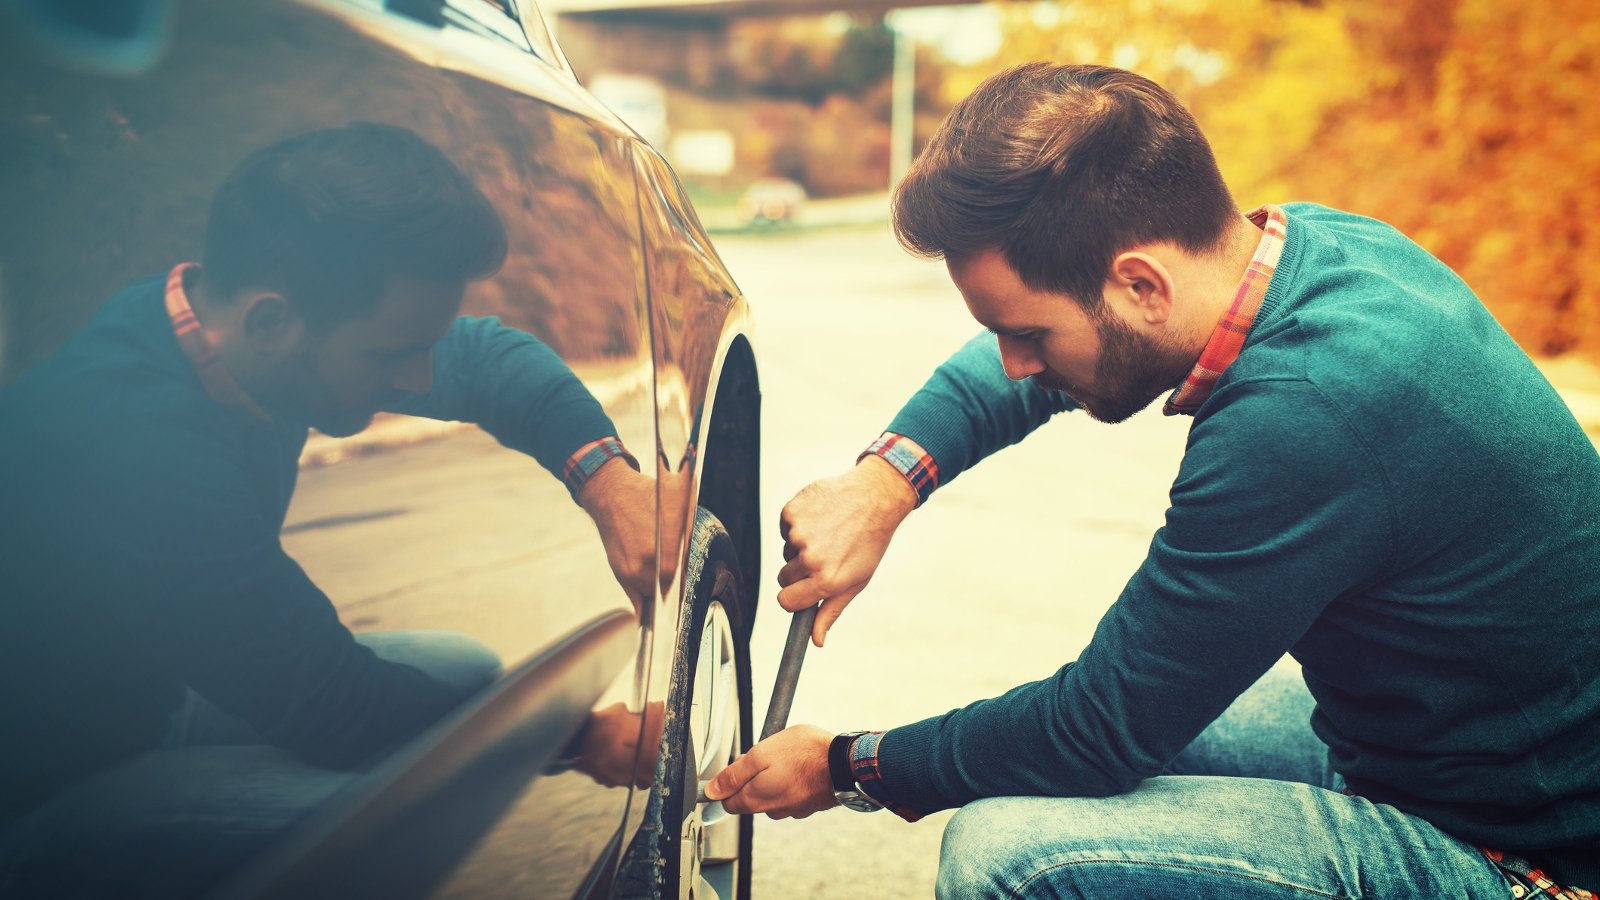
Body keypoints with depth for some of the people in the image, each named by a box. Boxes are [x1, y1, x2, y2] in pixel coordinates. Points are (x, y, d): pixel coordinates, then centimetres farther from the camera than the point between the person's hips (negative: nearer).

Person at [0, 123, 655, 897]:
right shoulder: (137, 449, -37)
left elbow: (485, 355, 2)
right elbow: (338, 713, -30)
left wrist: (606, 475, -16)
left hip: (156, 688, 9)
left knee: (466, 672, 8)